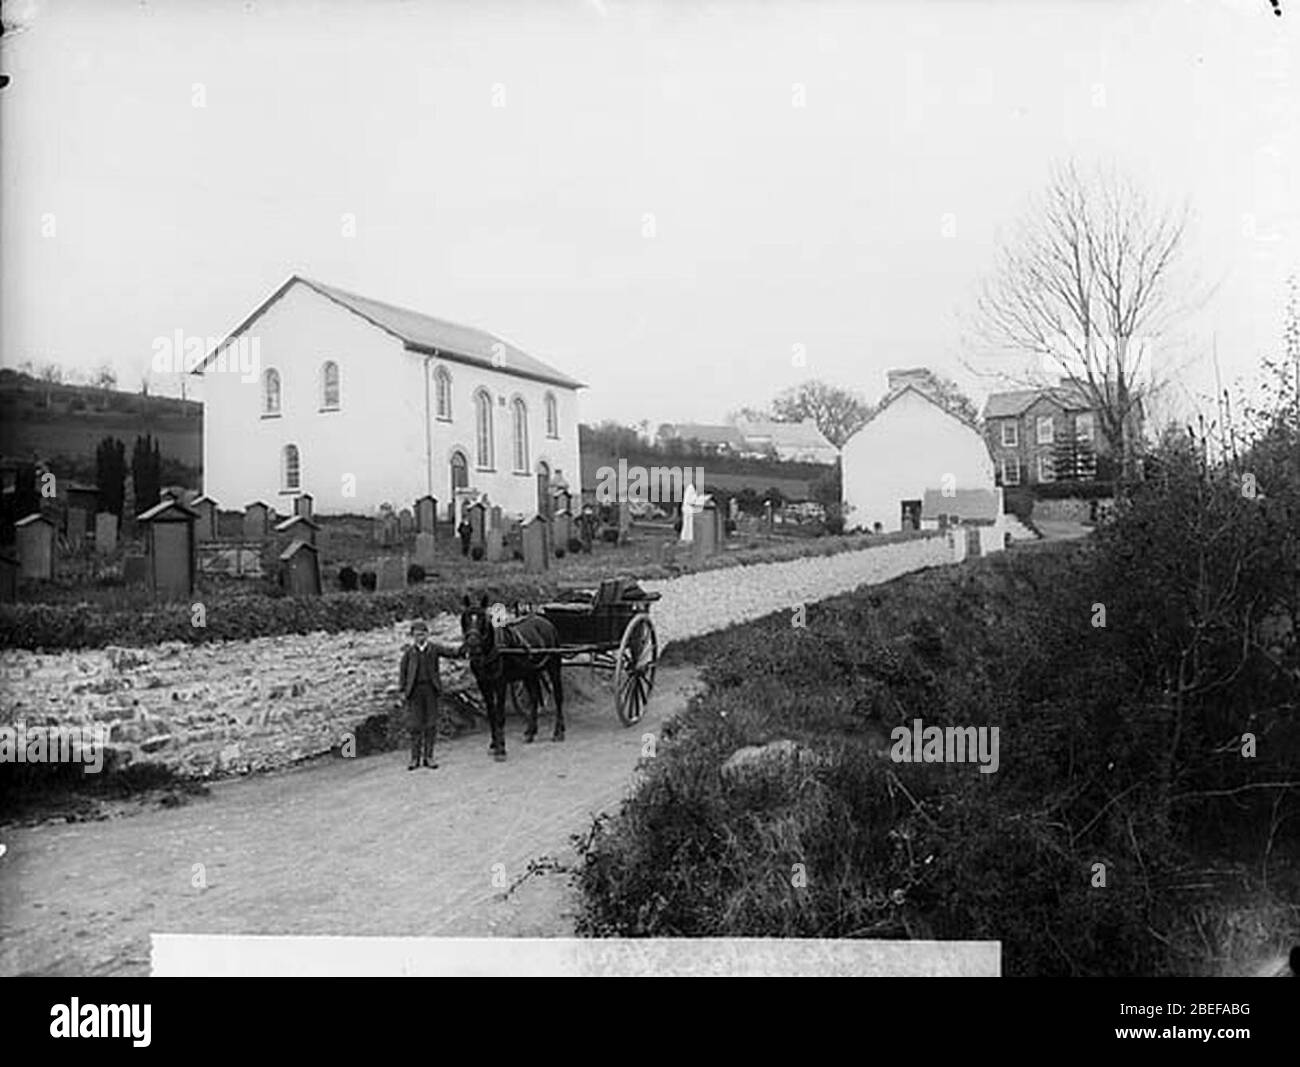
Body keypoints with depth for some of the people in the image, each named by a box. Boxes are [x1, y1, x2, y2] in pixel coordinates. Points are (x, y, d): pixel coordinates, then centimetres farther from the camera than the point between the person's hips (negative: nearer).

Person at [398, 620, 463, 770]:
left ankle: (428, 757, 14)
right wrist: (403, 690, 2)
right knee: (414, 725, 2)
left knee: (431, 724, 5)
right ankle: (415, 757, 11)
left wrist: (458, 649, -35)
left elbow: (449, 651, -13)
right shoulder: (409, 652, 3)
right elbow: (403, 672, 6)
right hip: (414, 689, 0)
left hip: (431, 688, 1)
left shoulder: (434, 649, 2)